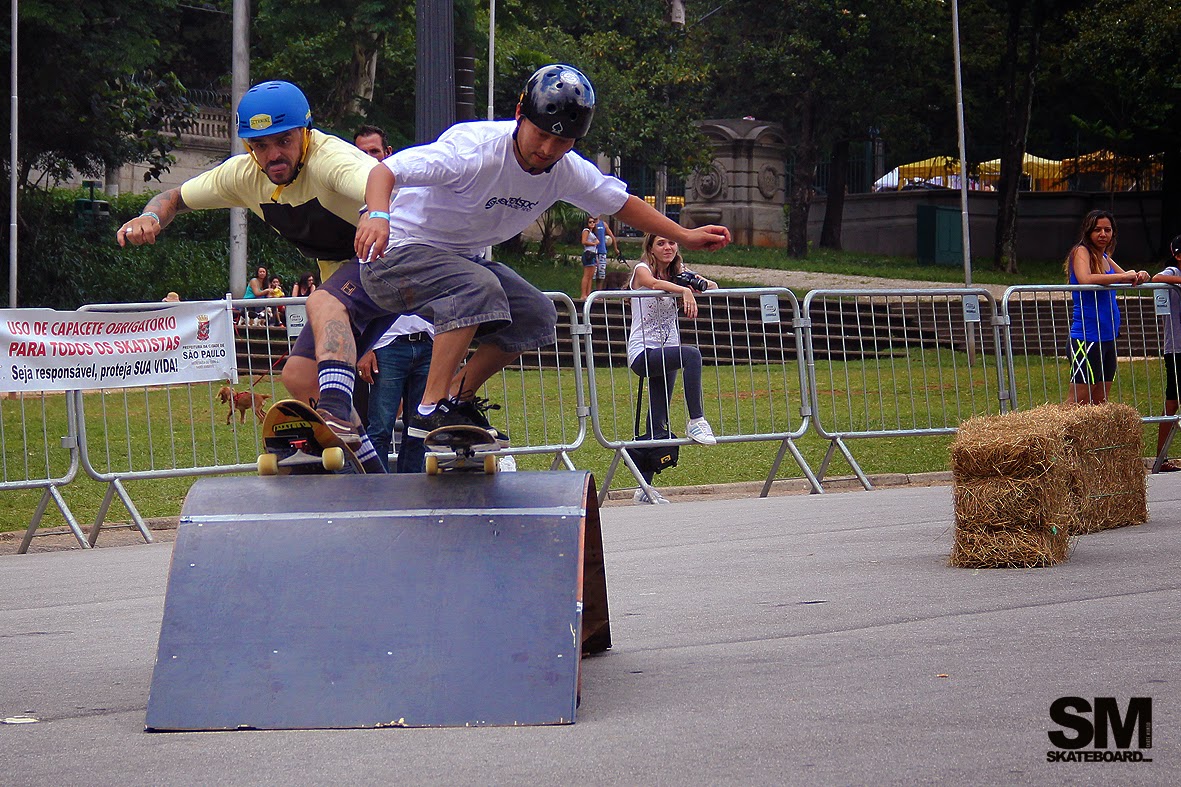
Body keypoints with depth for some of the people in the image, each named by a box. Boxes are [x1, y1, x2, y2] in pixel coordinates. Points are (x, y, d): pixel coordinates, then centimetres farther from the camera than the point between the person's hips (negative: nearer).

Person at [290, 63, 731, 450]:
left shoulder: (567, 172, -6)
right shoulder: (476, 150, -28)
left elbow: (623, 204, 12)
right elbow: (386, 171, -34)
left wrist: (686, 237, 14)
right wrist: (378, 214, -54)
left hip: (460, 258, 8)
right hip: (399, 252, -8)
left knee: (536, 316, -5)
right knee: (478, 287, -33)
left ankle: (460, 399, 7)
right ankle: (430, 411, -30)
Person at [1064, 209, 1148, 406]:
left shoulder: (1105, 258, 15)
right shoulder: (1081, 252, -7)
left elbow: (1128, 279, 28)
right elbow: (1085, 279, -26)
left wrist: (1139, 276, 4)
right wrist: (1123, 276, -20)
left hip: (1108, 337, 9)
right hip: (1087, 336, -9)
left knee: (1099, 402, 7)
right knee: (1077, 401, -12)